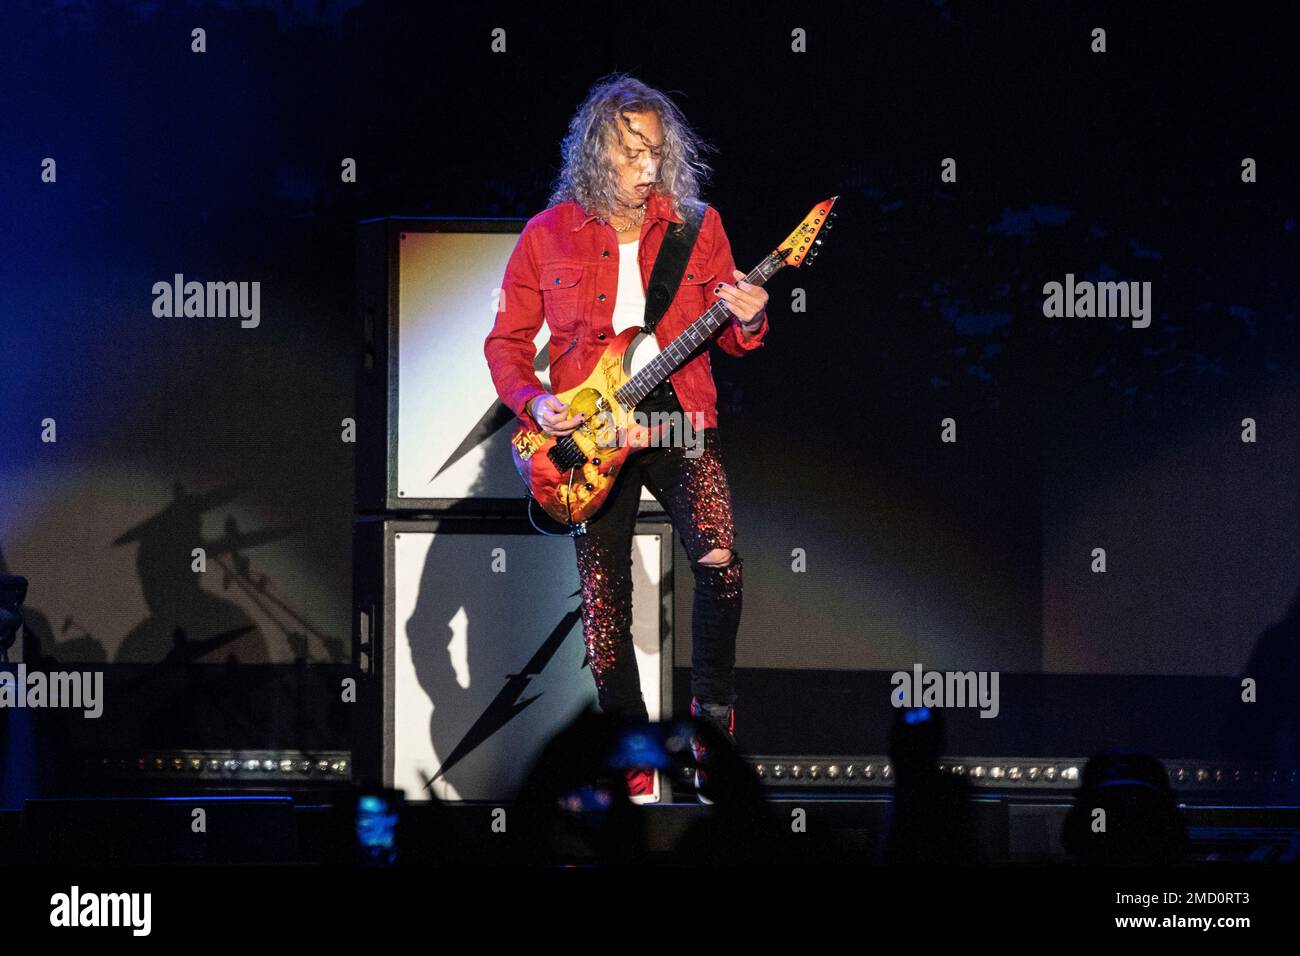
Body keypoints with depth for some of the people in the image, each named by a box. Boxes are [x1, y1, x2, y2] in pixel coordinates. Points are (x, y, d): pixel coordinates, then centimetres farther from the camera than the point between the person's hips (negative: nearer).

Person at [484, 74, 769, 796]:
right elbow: (507, 341, 9)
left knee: (720, 560, -23)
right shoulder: (548, 236, 2)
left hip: (680, 419, 0)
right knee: (603, 598, 2)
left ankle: (712, 708, -4)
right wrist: (533, 403, -8)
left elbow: (730, 339, 11)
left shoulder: (699, 226, 5)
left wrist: (747, 321, -12)